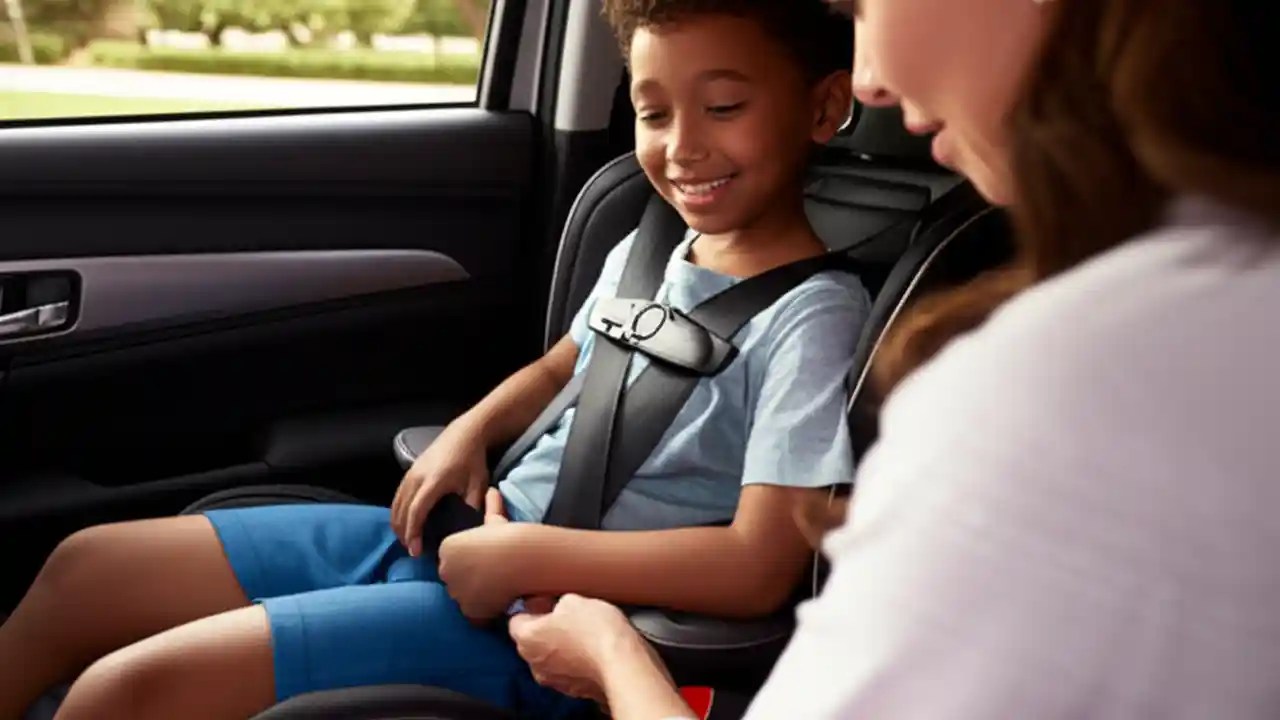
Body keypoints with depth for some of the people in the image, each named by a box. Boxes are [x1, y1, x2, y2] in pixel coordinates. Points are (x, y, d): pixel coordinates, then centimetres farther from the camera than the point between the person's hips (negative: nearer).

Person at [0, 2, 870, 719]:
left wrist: (524, 553, -20)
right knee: (84, 571, 8)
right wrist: (468, 433, 4)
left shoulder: (812, 315, -15)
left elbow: (759, 566, -24)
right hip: (459, 536, 8)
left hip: (539, 624, -8)